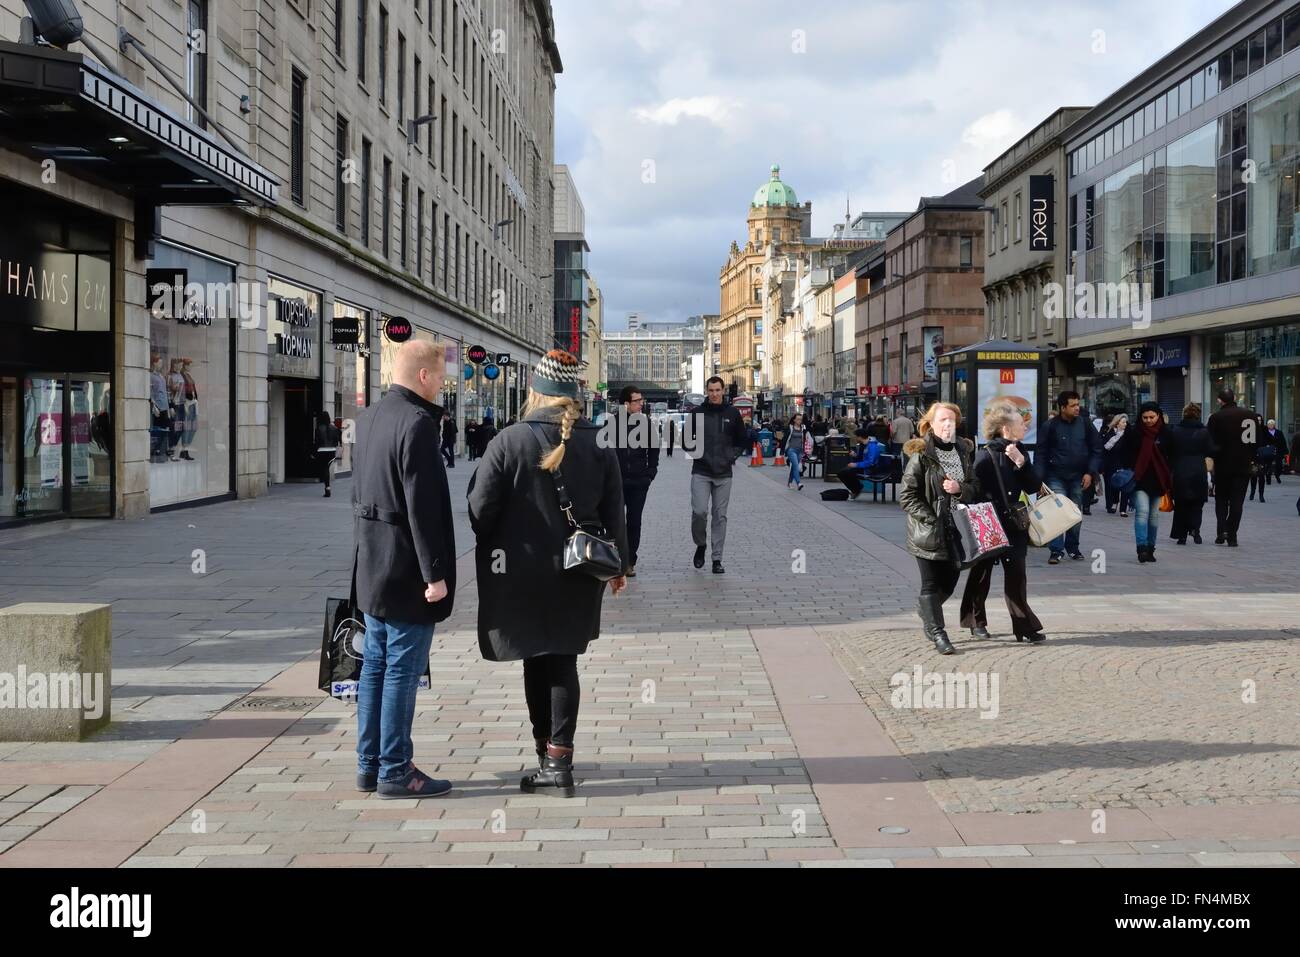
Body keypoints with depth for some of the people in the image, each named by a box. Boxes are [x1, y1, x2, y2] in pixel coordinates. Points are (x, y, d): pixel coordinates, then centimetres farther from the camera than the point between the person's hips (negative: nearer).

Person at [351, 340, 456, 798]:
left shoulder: (368, 418, 12)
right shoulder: (416, 423, -18)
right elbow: (423, 506, -22)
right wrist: (435, 572, -19)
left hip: (372, 568, 9)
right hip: (406, 569, -9)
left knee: (375, 665, 14)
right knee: (402, 670, -2)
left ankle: (369, 764, 22)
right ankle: (395, 771, 5)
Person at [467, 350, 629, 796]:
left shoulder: (509, 442, -12)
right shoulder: (598, 443, -1)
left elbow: (480, 508, -10)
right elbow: (614, 512, 4)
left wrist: (490, 549, 9)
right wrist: (619, 564, 16)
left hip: (522, 572, -2)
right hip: (578, 575, 3)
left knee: (536, 661, 12)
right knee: (563, 660, 9)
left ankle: (546, 752, 22)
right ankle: (558, 759, 2)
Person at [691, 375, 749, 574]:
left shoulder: (732, 414, 5)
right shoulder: (697, 413, 1)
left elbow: (741, 441, 14)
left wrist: (732, 455, -1)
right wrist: (696, 452, -4)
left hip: (724, 474, 1)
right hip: (701, 473, -1)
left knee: (720, 515, 3)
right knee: (699, 511, -13)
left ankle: (717, 560, 9)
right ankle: (700, 545, 15)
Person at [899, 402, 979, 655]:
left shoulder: (962, 451, 10)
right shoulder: (921, 455, -8)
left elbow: (975, 487, 13)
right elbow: (907, 496, -11)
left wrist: (960, 489, -10)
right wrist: (930, 520, -18)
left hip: (956, 530, 6)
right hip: (929, 531, -5)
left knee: (949, 582, 12)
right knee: (932, 584, 1)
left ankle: (926, 610, 39)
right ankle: (937, 634, 9)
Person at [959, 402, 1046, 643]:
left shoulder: (1019, 453, 6)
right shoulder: (986, 456, -14)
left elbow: (1033, 487, -2)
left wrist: (1022, 463, -14)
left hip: (1013, 524, 5)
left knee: (1016, 574, -2)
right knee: (981, 573, 11)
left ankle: (1024, 626, 0)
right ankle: (977, 621, 27)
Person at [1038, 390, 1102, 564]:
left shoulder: (1084, 424, 0)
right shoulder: (1050, 426, -6)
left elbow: (1096, 449, 5)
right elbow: (1041, 454, -2)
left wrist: (1090, 472, -4)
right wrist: (1040, 480, -6)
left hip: (1078, 477, 3)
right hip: (1056, 478, -3)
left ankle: (1073, 547, 25)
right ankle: (1056, 550, -9)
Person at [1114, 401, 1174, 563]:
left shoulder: (1165, 435, 5)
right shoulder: (1133, 434, 1)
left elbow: (1172, 458, 9)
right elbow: (1124, 454, 6)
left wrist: (1168, 479, 1)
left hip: (1158, 481, 2)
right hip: (1139, 481, -2)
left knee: (1154, 515, 8)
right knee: (1142, 511, -16)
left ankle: (1150, 549, 18)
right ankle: (1142, 548, -20)